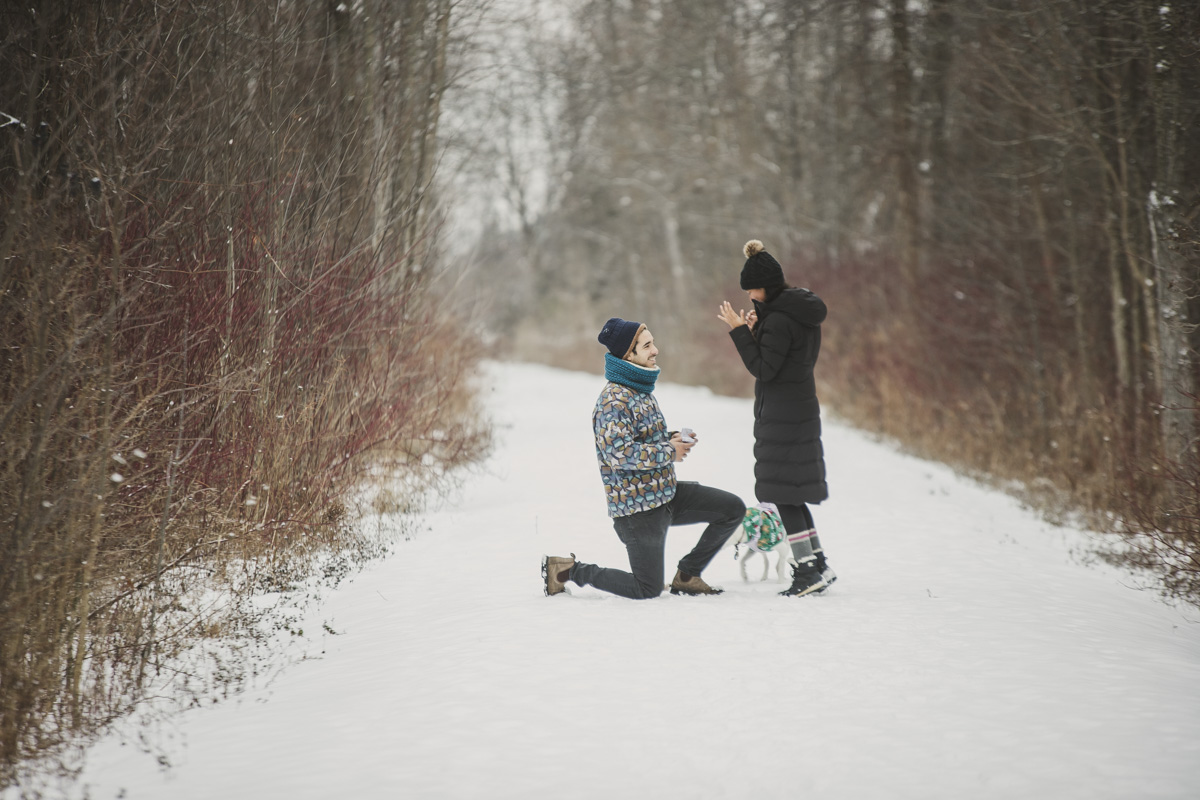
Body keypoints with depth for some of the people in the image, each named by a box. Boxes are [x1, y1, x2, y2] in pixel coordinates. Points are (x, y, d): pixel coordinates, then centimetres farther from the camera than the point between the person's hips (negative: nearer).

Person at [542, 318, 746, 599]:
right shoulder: (614, 400, -20)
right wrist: (670, 451, -19)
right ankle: (568, 569, 12)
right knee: (648, 591, -1)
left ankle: (686, 575, 14)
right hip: (638, 507, -9)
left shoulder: (641, 390, 12)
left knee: (733, 508, 4)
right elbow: (619, 453, -29)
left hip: (664, 492, 9)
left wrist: (674, 438, 3)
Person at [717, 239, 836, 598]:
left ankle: (808, 571, -2)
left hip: (782, 416, -10)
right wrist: (756, 330, 8)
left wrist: (739, 331, -15)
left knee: (784, 493, -4)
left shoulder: (780, 319, -19)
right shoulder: (802, 310, 12)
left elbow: (763, 369, -18)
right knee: (792, 494, 15)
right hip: (801, 408, 10)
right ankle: (818, 565, 17)